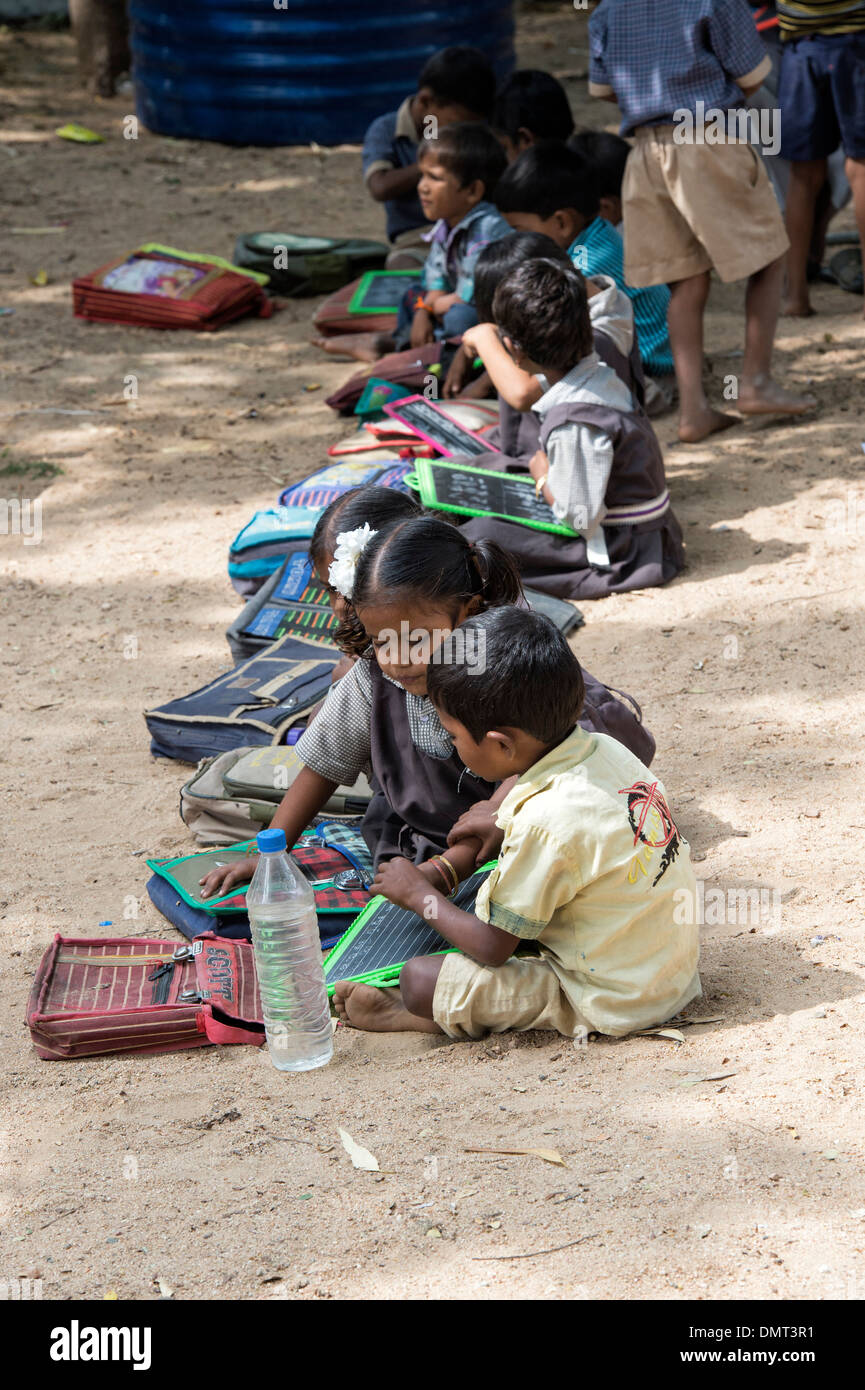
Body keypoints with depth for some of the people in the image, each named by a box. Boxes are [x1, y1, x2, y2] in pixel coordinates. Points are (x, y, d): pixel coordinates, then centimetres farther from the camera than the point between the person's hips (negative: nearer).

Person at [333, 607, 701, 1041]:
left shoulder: (545, 821, -27)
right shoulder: (604, 750, -4)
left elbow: (491, 947, -15)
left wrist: (418, 893, -1)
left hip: (612, 1001, -9)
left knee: (420, 980, -11)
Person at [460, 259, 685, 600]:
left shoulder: (574, 422, -31)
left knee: (481, 535, -18)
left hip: (622, 552, -10)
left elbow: (581, 517, -26)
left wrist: (544, 478, -7)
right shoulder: (599, 376, -1)